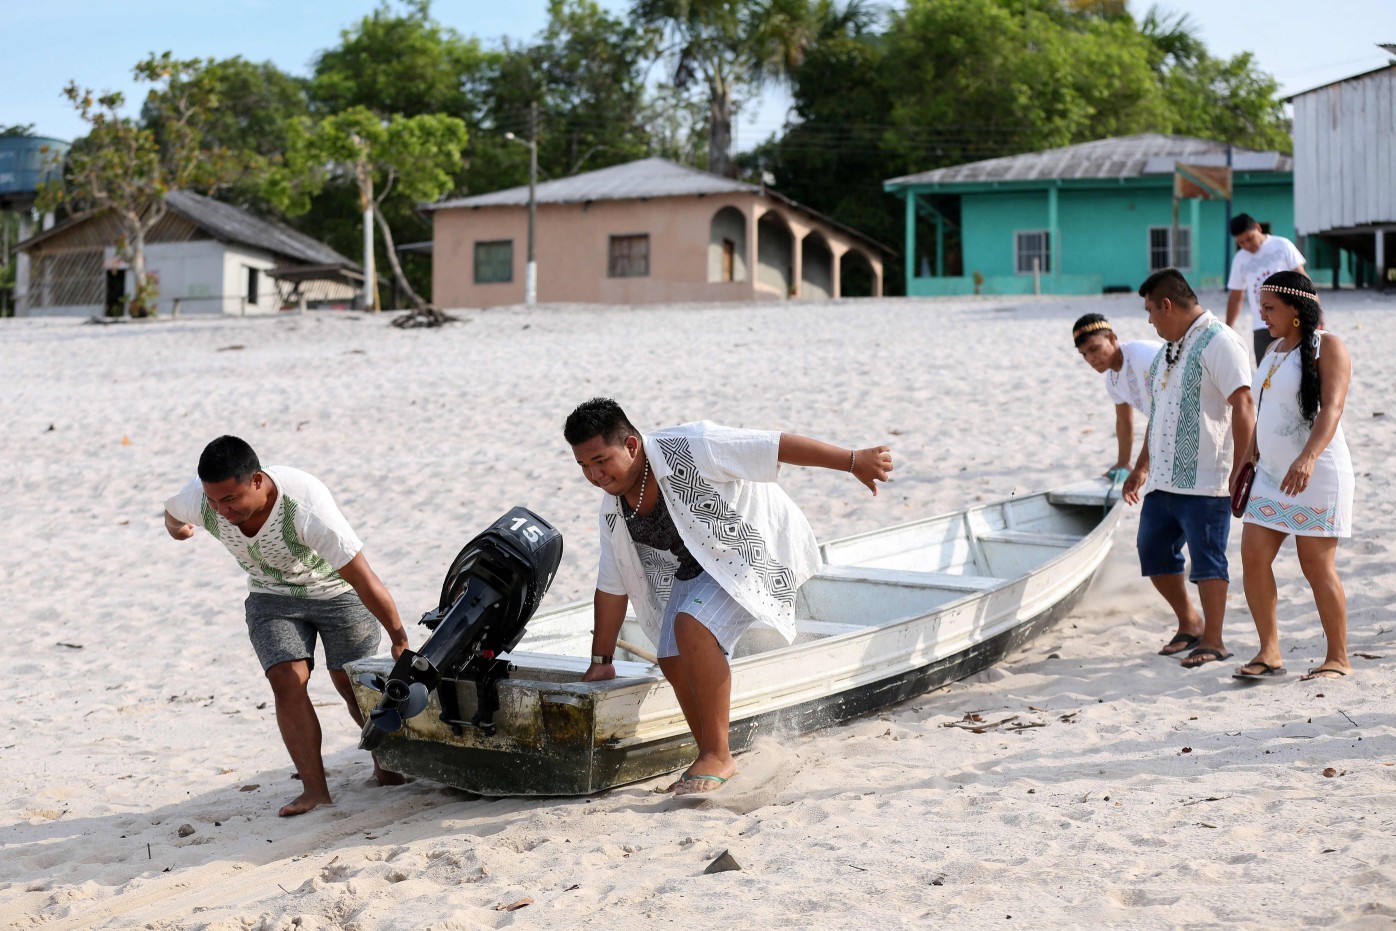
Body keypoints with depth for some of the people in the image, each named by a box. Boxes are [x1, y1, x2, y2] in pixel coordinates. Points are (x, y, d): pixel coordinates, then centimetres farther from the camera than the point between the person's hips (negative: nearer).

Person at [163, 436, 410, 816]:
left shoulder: (306, 506, -39)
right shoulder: (200, 499, -24)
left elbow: (365, 581, -34)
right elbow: (172, 512, 7)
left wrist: (399, 638, -29)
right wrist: (177, 527, -13)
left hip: (336, 589, -4)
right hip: (271, 597, 4)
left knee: (351, 682, -1)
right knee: (286, 680, -15)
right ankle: (315, 788, -12)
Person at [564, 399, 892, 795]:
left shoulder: (687, 447, -28)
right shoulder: (614, 508, -4)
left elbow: (774, 446, -28)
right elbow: (612, 584, 5)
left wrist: (853, 461, -29)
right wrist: (601, 660, 8)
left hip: (755, 549, -8)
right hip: (694, 569, 8)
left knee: (693, 626, -27)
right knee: (673, 659, -5)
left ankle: (717, 756, -18)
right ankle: (713, 762, 14)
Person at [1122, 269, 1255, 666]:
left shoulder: (1219, 342, -11)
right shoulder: (1170, 348, 18)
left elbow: (1242, 406, -18)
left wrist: (1242, 469, -22)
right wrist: (1142, 466, 28)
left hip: (1205, 481, -9)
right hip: (1163, 480, 9)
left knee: (1207, 560, -2)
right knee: (1154, 555, 12)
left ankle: (1212, 641, 9)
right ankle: (1189, 623, 29)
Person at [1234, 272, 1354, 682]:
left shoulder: (1327, 347, -10)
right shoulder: (1275, 349, 14)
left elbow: (1331, 408, -23)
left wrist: (1307, 458, -37)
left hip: (1316, 475, -8)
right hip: (1271, 474, 8)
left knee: (1317, 566, -3)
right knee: (1253, 557, -1)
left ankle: (1338, 659, 10)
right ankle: (1269, 653, 7)